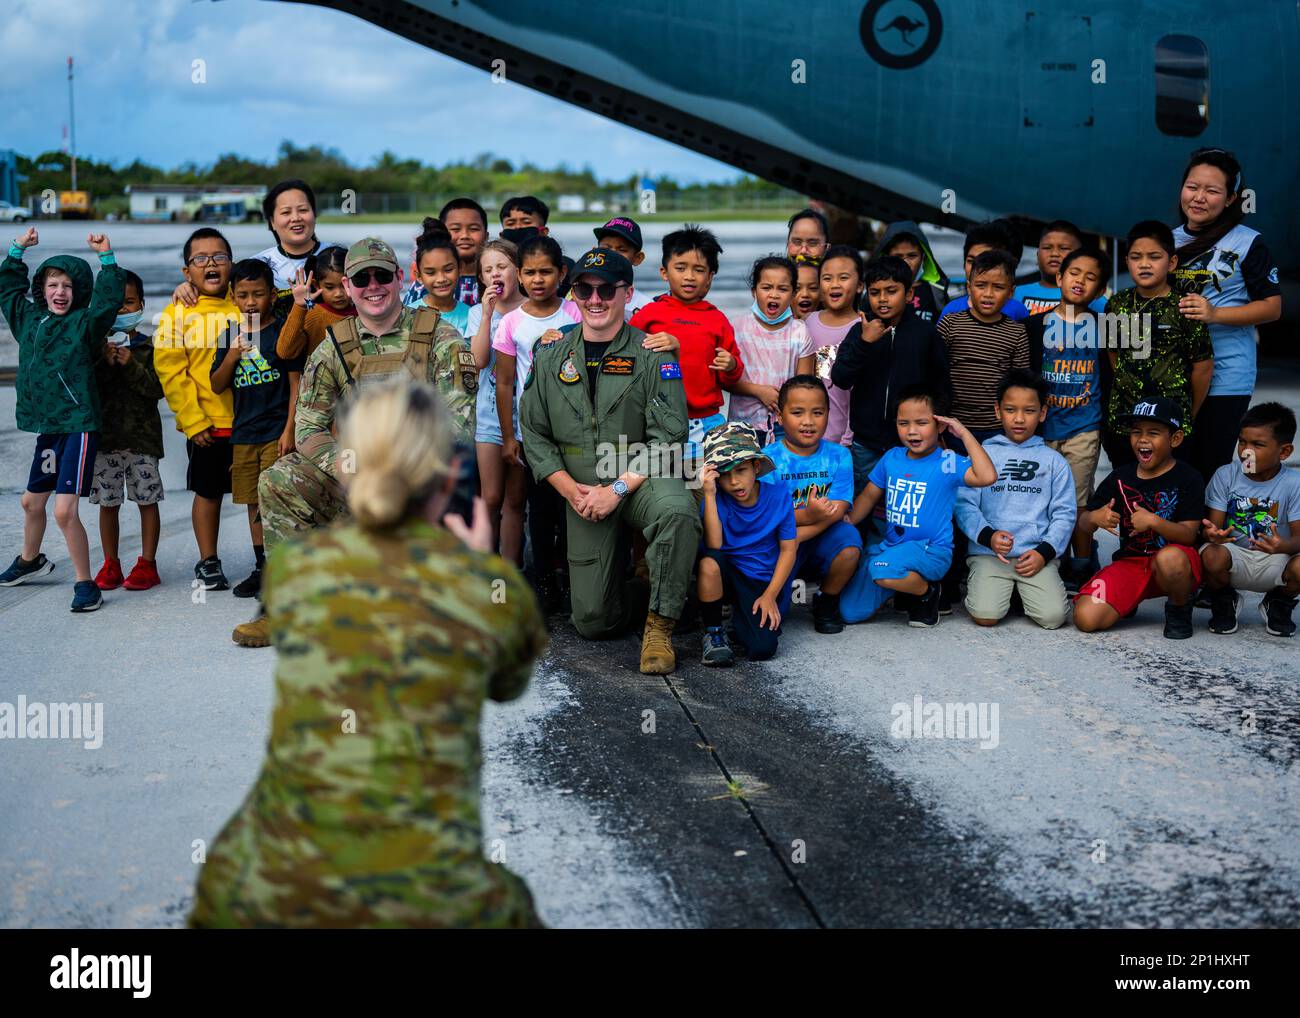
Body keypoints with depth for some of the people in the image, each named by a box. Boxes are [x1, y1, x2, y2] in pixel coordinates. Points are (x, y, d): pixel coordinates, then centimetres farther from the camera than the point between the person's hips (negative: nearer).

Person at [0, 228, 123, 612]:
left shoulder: (83, 324, -8)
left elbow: (108, 300, -26)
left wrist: (107, 258, -28)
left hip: (78, 427, -7)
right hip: (46, 428, 7)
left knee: (65, 511, -13)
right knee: (32, 501, 24)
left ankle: (85, 584, -2)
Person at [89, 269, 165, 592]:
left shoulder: (149, 347, 1)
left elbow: (157, 389, -9)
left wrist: (130, 365, -17)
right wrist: (106, 363, -17)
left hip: (143, 434, -2)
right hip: (105, 434, 2)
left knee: (147, 499, 1)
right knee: (108, 502, 7)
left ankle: (147, 563, 9)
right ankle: (110, 564, 17)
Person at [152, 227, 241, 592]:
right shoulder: (177, 313, -3)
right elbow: (170, 371, -6)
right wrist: (193, 421, -10)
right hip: (206, 425, -2)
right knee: (208, 492, 10)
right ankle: (208, 563, 23)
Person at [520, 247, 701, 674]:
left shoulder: (653, 355, -4)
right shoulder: (551, 358, 7)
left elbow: (668, 437, -10)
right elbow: (535, 434, 8)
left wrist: (617, 489, -19)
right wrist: (572, 490, -6)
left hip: (643, 477, -3)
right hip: (580, 488, 3)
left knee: (676, 510, -40)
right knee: (592, 620, -2)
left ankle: (660, 625, -21)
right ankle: (655, 595, 30)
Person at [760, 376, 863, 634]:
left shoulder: (838, 456, 0)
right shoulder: (769, 458, -6)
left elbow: (837, 510, -11)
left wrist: (795, 536, -24)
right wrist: (807, 516, -32)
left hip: (823, 540, 2)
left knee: (849, 540, -31)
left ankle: (827, 603, -1)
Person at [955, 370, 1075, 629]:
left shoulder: (1053, 461, 14)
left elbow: (1064, 513, 9)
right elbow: (965, 505, 2)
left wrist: (1045, 552, -6)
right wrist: (987, 535, -15)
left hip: (1036, 555, 1)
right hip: (989, 554, -1)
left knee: (1052, 616, -20)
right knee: (985, 616, -22)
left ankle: (1023, 591, 12)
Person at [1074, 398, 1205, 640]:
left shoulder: (1188, 479, -5)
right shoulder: (1120, 478, 7)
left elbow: (1189, 534, -13)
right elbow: (1085, 524, 11)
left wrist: (1153, 521, -31)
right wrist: (1095, 518, -14)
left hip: (1175, 558, -3)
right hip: (1130, 563, 3)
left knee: (1170, 558, -43)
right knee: (1085, 619, -20)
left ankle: (1179, 609, -8)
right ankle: (1128, 601, 16)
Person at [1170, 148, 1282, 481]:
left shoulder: (1248, 243, -5)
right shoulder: (1169, 241, 10)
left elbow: (1272, 306, -7)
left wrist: (1215, 314, -19)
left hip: (1224, 378, -5)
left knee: (1209, 469, -1)